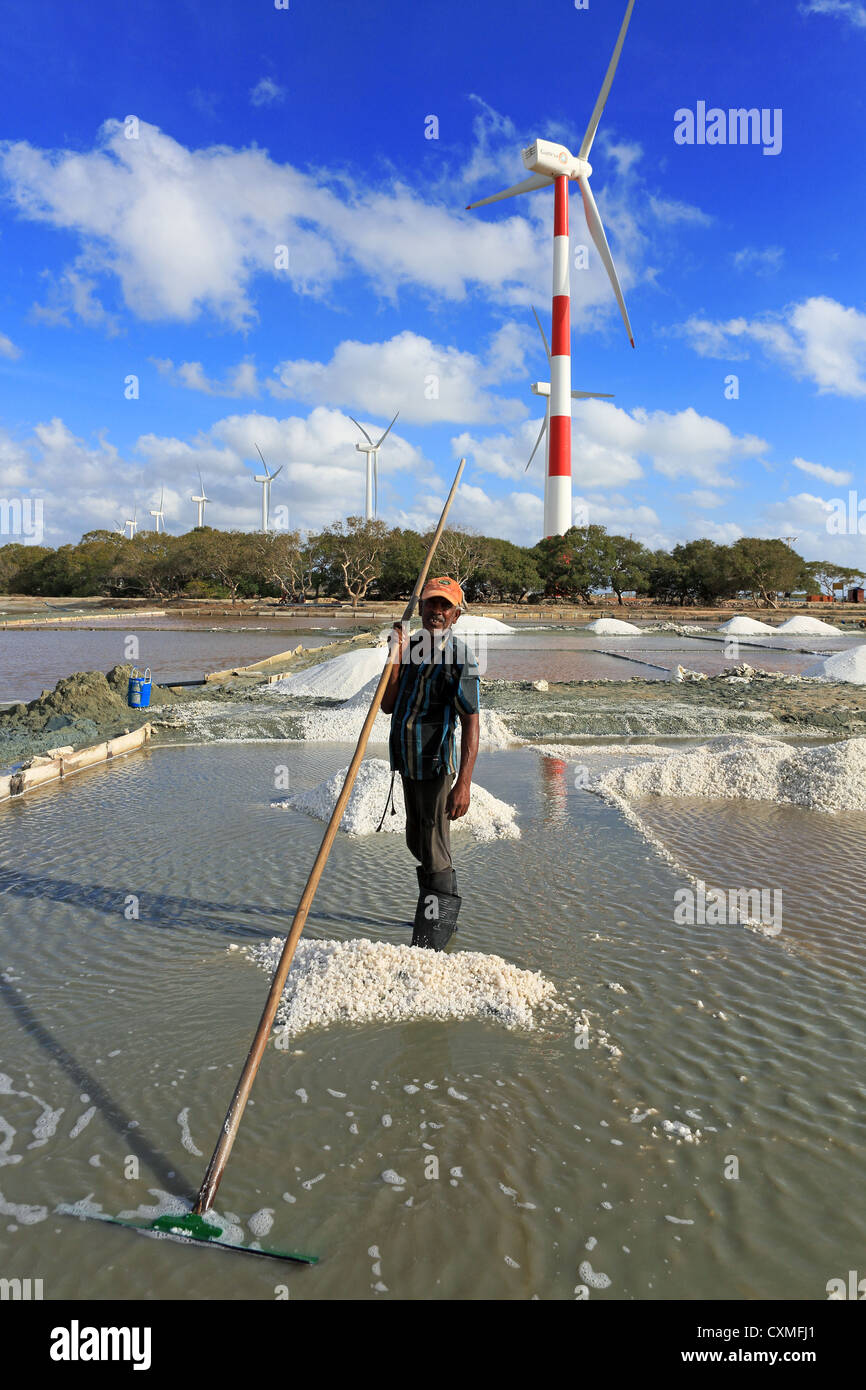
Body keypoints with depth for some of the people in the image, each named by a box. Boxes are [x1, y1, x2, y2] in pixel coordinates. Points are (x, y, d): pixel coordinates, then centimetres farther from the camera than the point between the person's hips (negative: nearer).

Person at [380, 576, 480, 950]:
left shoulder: (460, 657, -13)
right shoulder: (410, 646, 7)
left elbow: (470, 723, -19)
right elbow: (387, 705, 0)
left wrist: (464, 783, -26)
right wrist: (397, 656, -10)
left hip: (436, 764, -8)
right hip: (407, 761, 8)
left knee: (434, 853, -3)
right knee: (418, 844, 20)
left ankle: (430, 941, 8)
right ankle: (444, 915, 40)